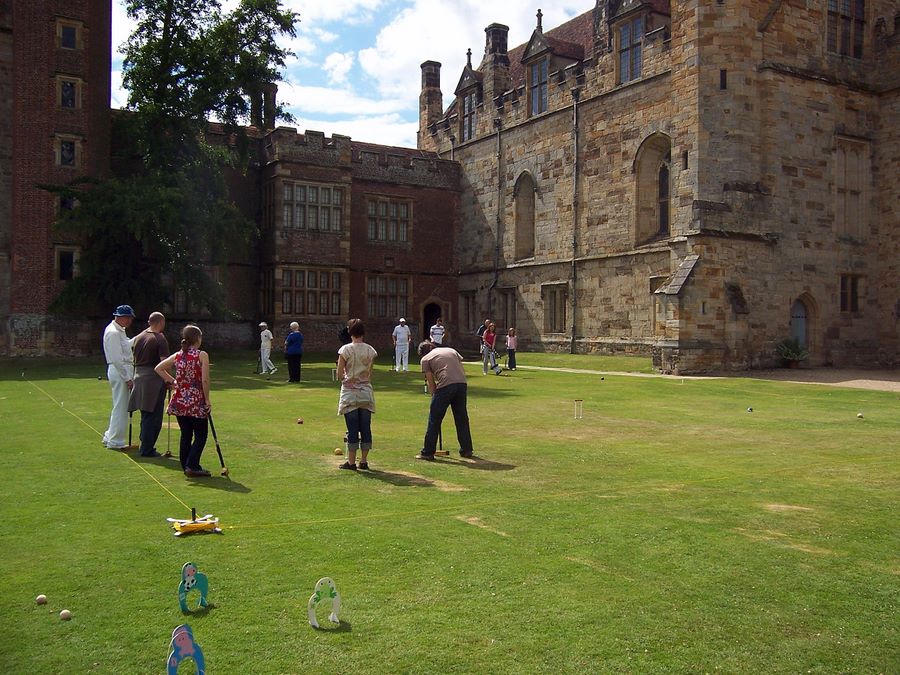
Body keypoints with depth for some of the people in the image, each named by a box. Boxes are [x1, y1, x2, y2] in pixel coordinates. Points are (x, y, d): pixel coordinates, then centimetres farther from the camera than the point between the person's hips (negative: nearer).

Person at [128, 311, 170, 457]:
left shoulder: (138, 337, 11)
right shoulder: (160, 339, -11)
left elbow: (134, 359, 16)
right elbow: (164, 362, -16)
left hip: (139, 378, 7)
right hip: (154, 379, -7)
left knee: (145, 415, 17)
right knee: (153, 416, -1)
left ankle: (145, 445, 23)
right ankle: (147, 449, 0)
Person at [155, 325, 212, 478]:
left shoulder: (177, 355, 6)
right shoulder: (202, 355, -11)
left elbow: (158, 368, 10)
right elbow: (205, 380, -15)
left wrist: (173, 381, 11)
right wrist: (207, 400, -5)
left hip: (180, 401, 5)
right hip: (197, 402, -5)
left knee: (185, 435, 14)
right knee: (201, 435, 5)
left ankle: (186, 466, 18)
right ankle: (192, 466, -4)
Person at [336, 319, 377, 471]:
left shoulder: (345, 350, -8)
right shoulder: (371, 350, 2)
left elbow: (339, 375, -6)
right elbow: (370, 374, 5)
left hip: (350, 393, -3)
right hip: (366, 392, 3)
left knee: (352, 429, 1)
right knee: (366, 428, 7)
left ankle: (351, 462, 7)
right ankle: (364, 461, 12)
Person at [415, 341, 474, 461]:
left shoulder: (425, 359, 14)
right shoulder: (451, 350, 27)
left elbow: (431, 383, 10)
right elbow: (462, 370, 20)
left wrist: (434, 396, 20)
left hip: (445, 386, -5)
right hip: (462, 383, 5)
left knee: (434, 420, 6)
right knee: (462, 419, 18)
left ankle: (427, 452, 9)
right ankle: (467, 450, 24)